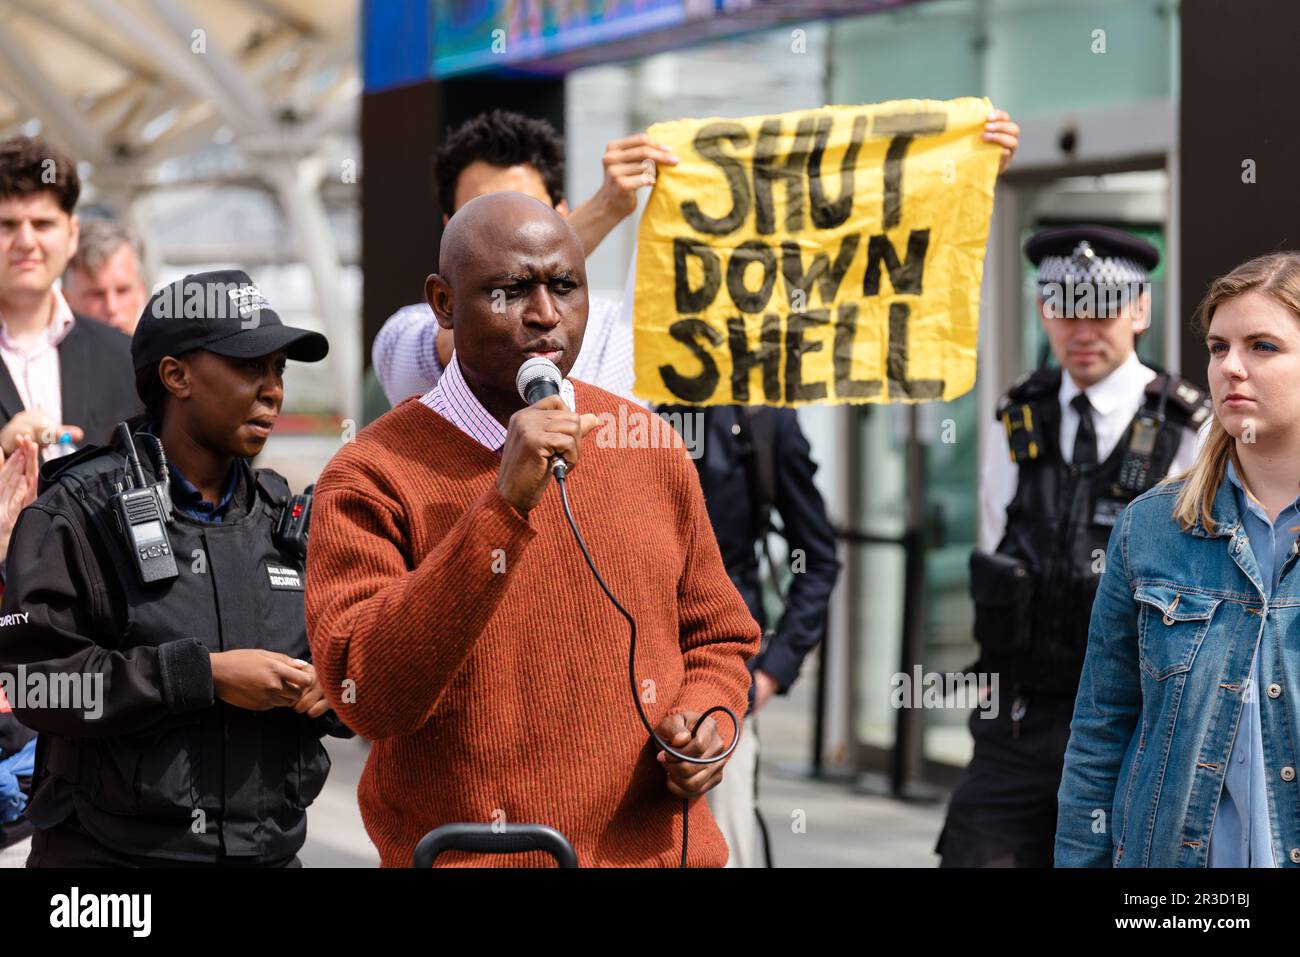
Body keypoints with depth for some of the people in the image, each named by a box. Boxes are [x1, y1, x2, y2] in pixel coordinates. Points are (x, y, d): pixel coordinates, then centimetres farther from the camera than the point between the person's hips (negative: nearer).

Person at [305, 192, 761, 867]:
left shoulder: (649, 446, 3)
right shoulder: (372, 477, -11)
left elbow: (717, 635, 15)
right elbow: (368, 698, -23)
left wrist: (707, 719, -6)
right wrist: (503, 509, -27)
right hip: (464, 857, -3)